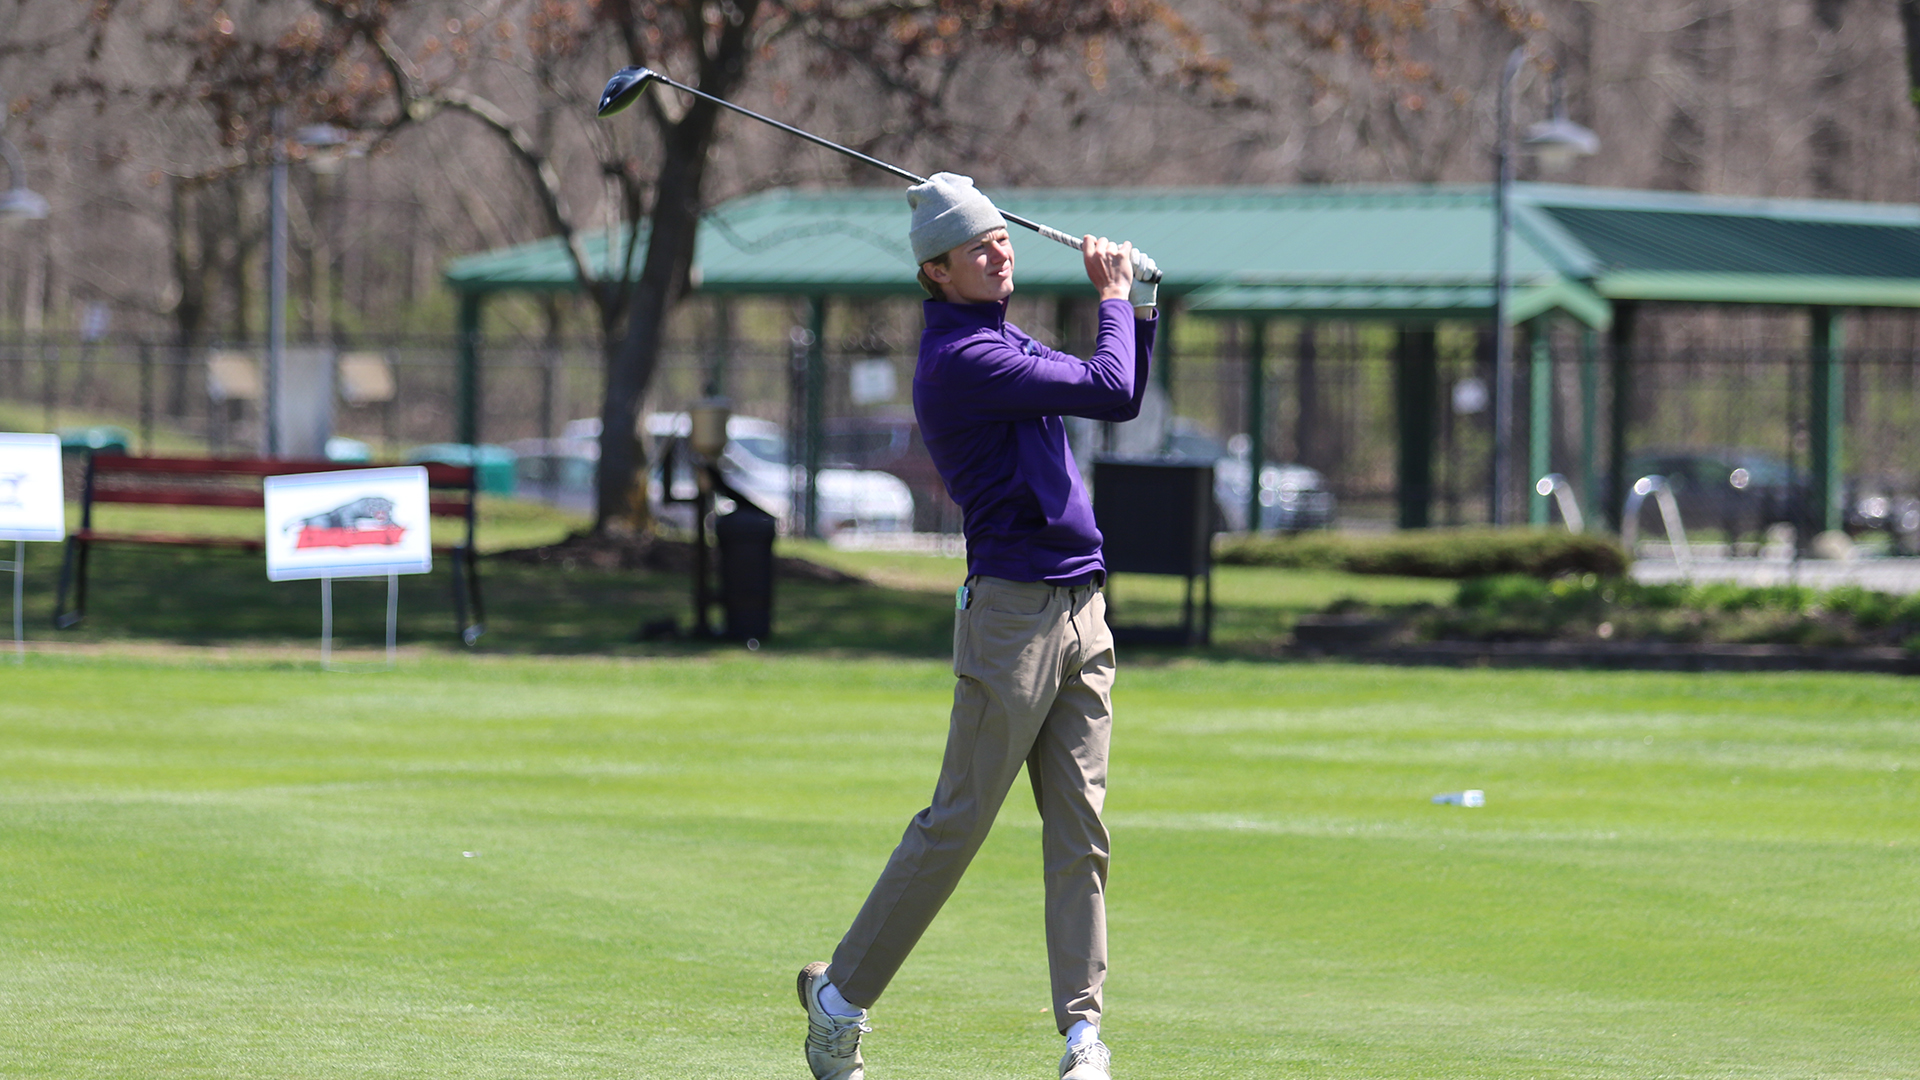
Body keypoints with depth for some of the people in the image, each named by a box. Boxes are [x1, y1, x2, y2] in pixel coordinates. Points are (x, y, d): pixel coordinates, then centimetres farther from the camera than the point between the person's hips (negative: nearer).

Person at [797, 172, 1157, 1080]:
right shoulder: (959, 358, -14)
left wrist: (1137, 303, 14)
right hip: (1013, 608, -9)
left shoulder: (999, 341, 18)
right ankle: (840, 1000, 7)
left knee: (1079, 832, 2)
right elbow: (1111, 394, -17)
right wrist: (1114, 297, -2)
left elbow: (1118, 396, 27)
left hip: (1080, 611, 9)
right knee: (957, 824, -4)